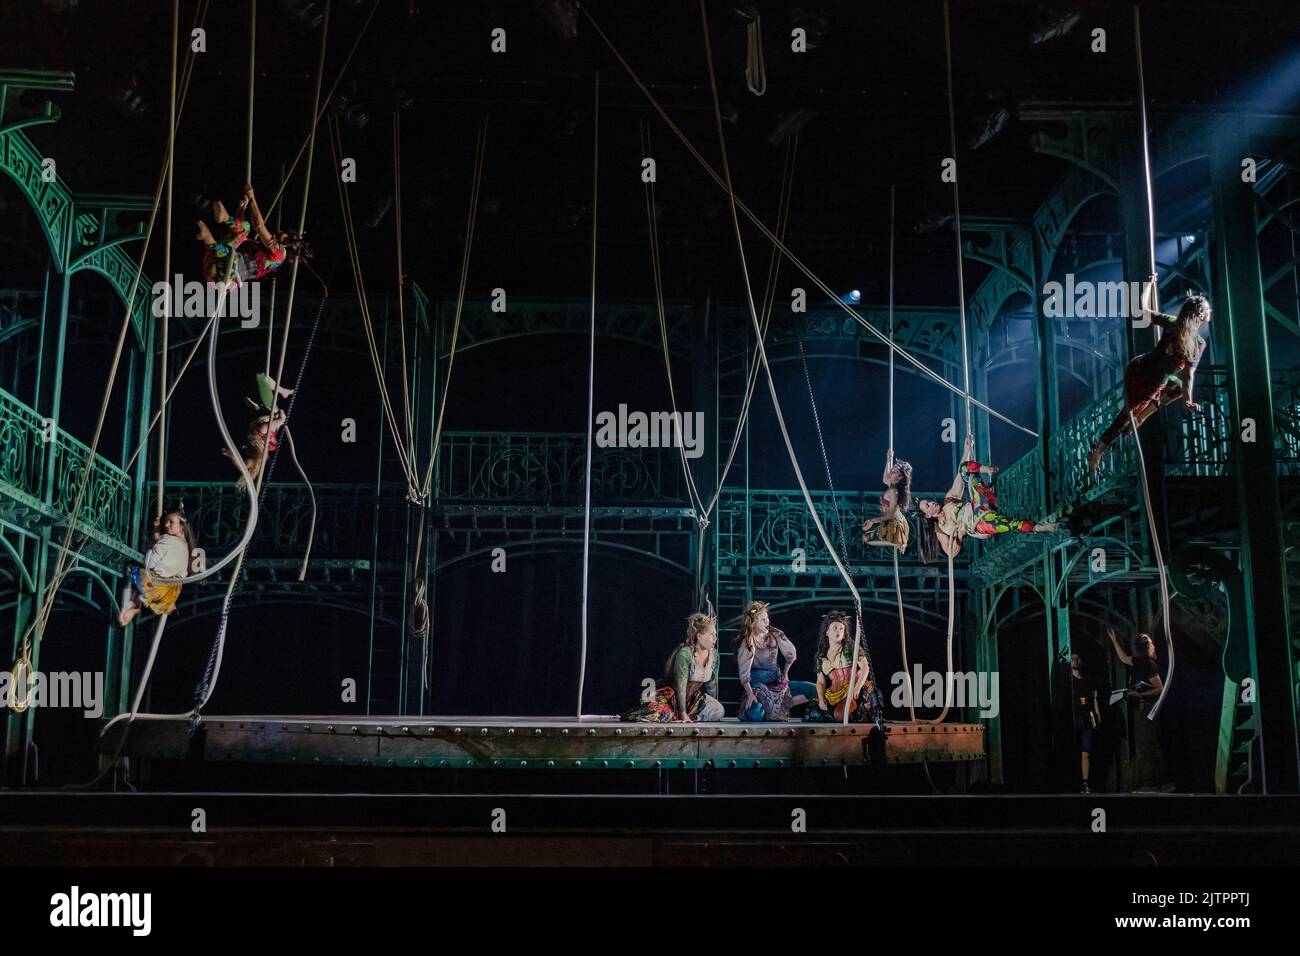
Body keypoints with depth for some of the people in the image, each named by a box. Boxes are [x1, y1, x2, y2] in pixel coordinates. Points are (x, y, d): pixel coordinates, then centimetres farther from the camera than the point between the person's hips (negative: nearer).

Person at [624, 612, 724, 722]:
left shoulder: (714, 655, -1)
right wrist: (683, 713, -28)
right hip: (674, 695, -7)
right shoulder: (685, 653, -22)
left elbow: (712, 684, 11)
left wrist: (714, 704, 13)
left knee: (719, 711, -19)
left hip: (693, 698, 7)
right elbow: (680, 685, -24)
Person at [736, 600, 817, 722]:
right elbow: (744, 671, -17)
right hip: (757, 684, -4)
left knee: (815, 690, -11)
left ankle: (784, 705, -2)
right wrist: (750, 693, -23)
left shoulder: (775, 634, -1)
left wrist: (785, 673, 19)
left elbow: (791, 654, 13)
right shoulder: (746, 642, -12)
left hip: (777, 682, 4)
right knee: (754, 715, -33)